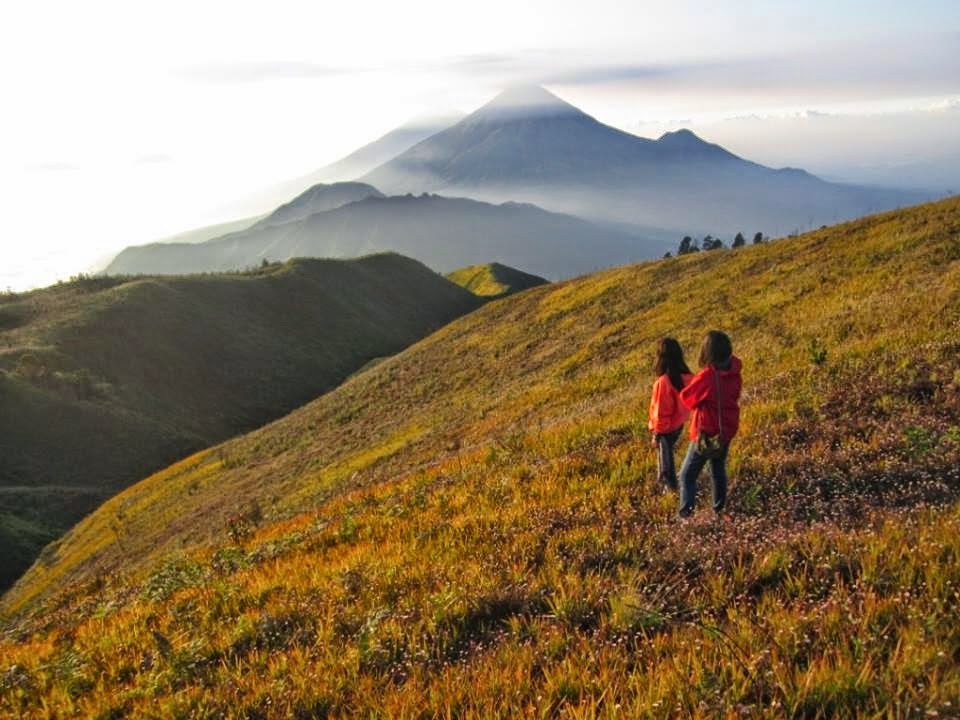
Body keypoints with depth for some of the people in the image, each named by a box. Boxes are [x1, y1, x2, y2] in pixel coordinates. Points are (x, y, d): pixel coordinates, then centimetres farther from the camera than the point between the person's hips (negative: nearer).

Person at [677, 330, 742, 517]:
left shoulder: (707, 376, -27)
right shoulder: (734, 374, -7)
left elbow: (686, 397, -15)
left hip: (706, 435, -6)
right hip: (726, 433, 6)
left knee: (687, 476, 4)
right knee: (719, 472, 24)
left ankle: (686, 513, -5)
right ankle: (719, 509, 35)